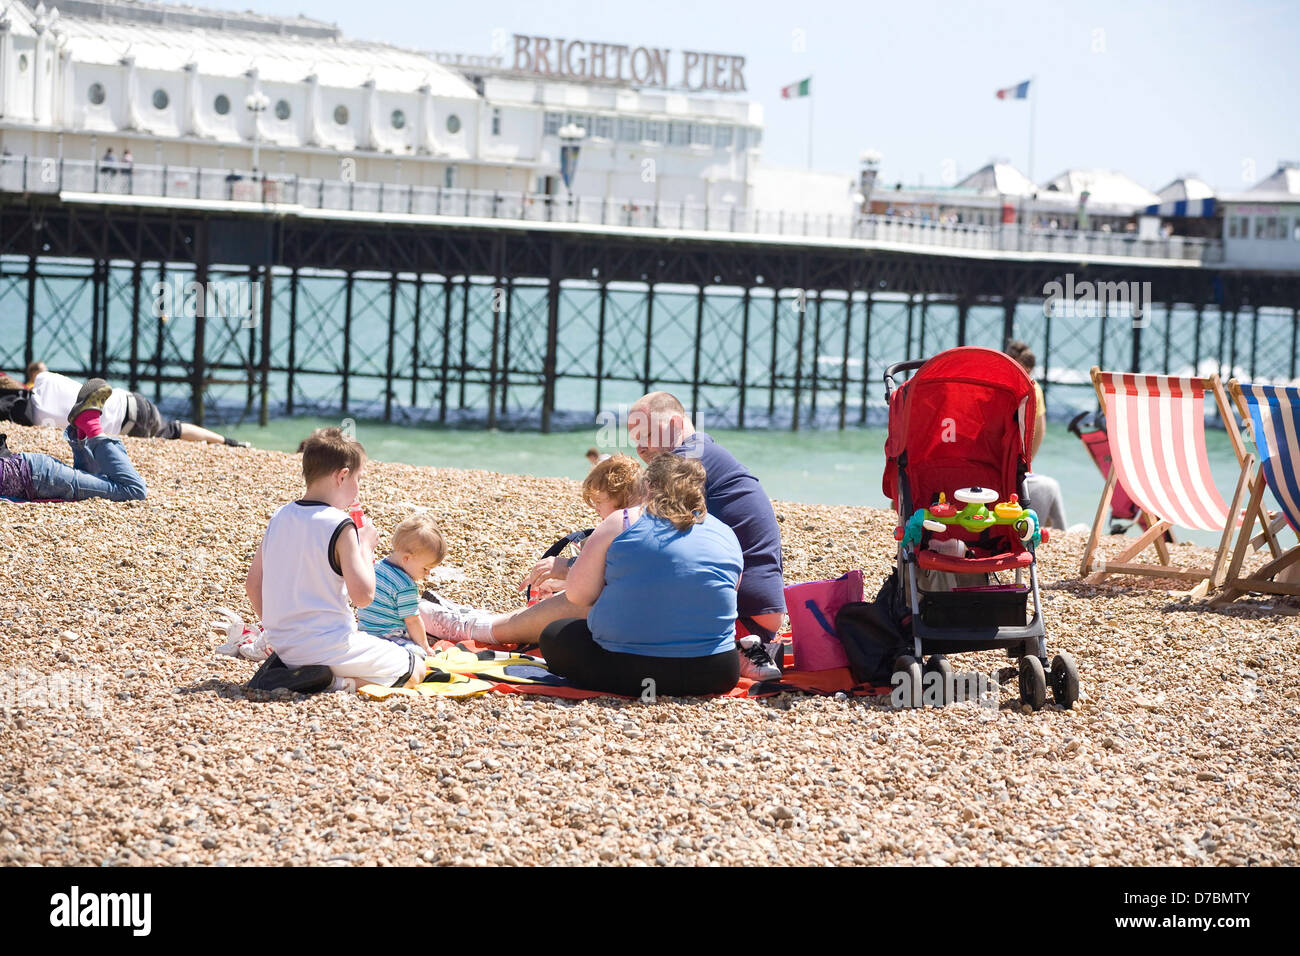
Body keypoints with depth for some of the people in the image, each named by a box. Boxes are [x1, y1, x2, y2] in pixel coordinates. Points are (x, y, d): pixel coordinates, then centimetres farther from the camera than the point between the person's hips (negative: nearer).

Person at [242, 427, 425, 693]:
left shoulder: (279, 518, 5)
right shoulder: (340, 525, -16)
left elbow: (252, 584, 11)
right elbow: (363, 594, -18)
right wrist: (365, 547, -4)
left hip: (283, 645, 7)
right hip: (329, 647, -7)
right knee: (415, 669, 11)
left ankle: (287, 670, 9)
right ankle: (340, 683, -10)